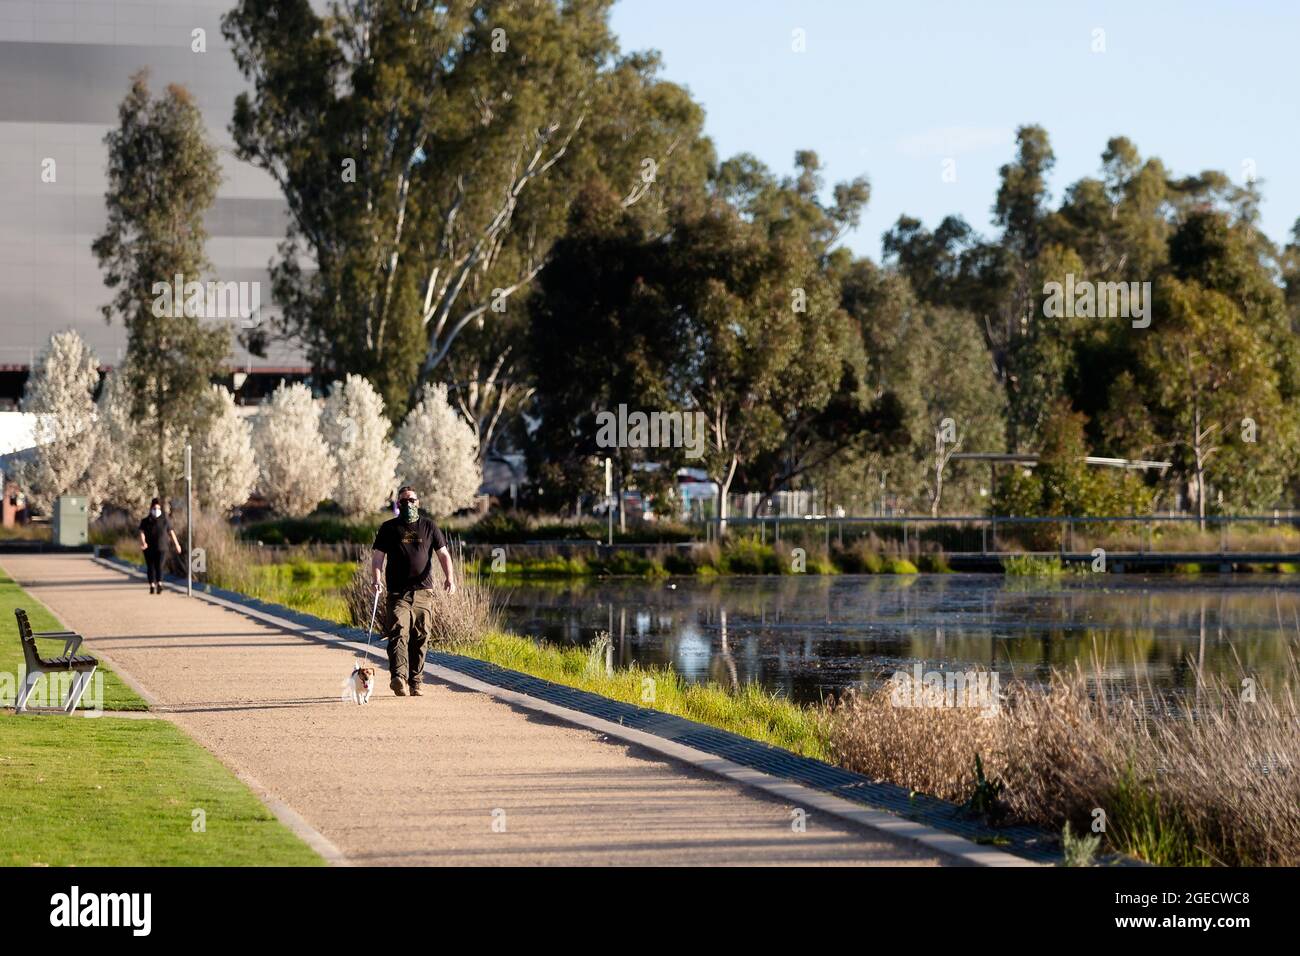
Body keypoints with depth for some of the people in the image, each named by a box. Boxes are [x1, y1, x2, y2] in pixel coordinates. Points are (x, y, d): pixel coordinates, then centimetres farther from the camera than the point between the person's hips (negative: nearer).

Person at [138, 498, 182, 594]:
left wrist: (177, 544, 18)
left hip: (161, 549, -2)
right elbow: (142, 532, -7)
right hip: (149, 549, 2)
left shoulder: (164, 520, 5)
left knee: (159, 566, -15)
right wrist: (143, 542, -27)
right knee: (150, 567, 5)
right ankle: (152, 586, 11)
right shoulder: (145, 521, 4)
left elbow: (171, 532, 12)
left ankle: (159, 584, -31)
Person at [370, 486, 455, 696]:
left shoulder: (428, 526, 13)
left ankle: (415, 682, 9)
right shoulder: (389, 528, 9)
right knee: (399, 632, -18)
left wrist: (449, 577, -8)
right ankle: (398, 677, -31)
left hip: (423, 592, 2)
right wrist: (377, 576, -16)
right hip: (398, 592, -2)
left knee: (420, 639, 2)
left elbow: (443, 554, 9)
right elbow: (378, 555, 3)